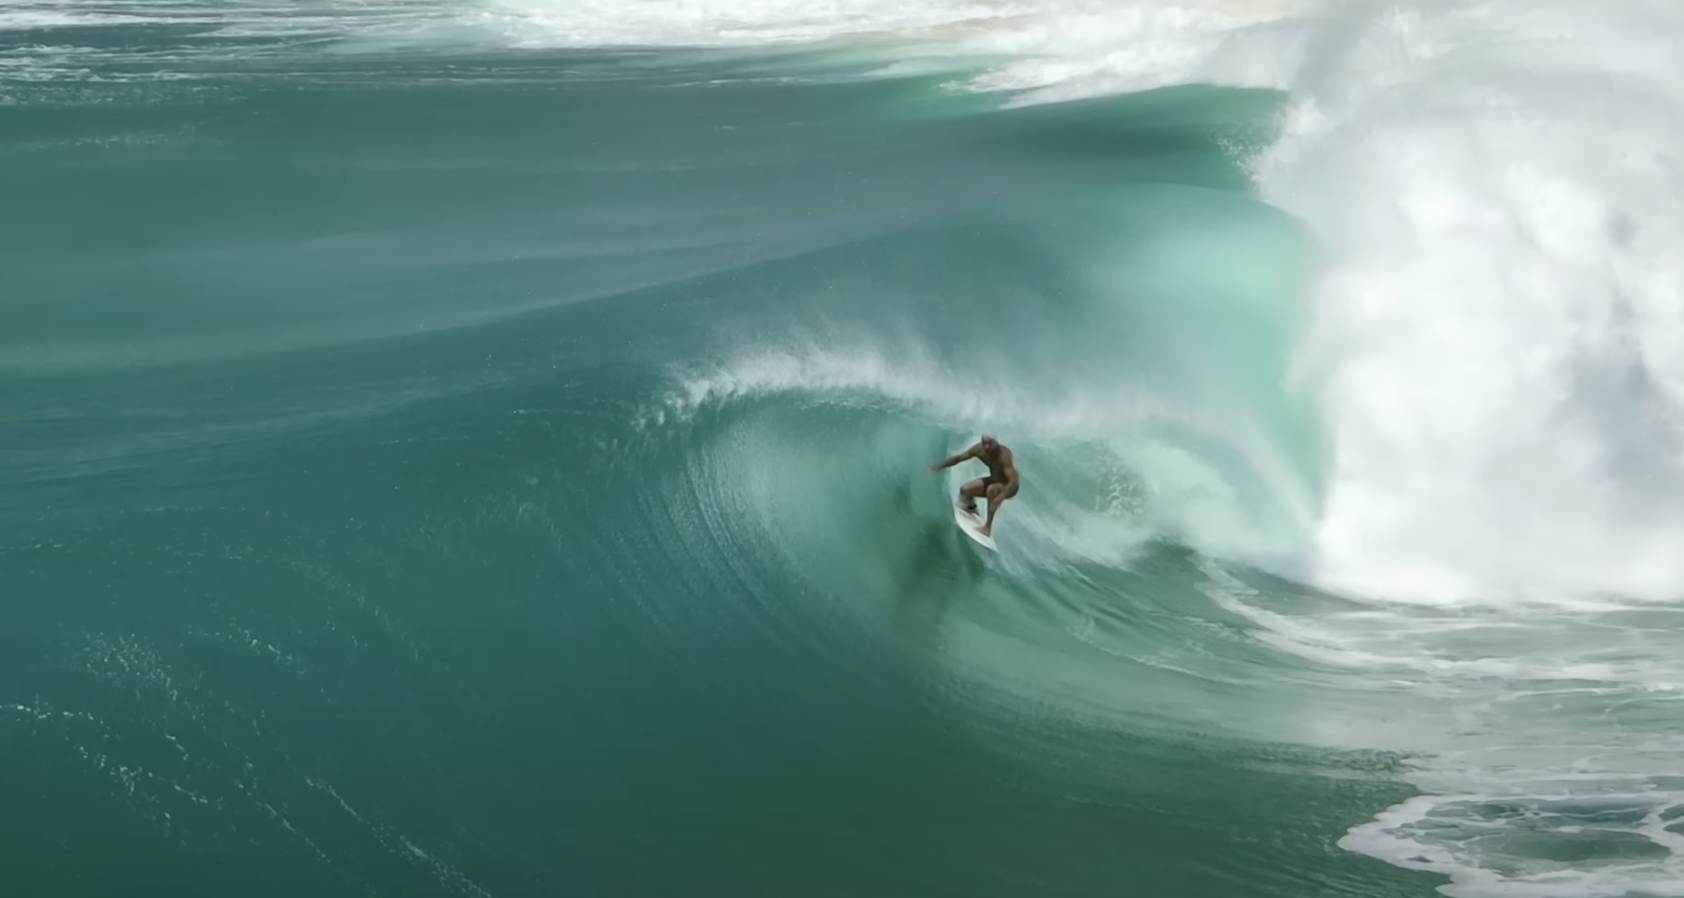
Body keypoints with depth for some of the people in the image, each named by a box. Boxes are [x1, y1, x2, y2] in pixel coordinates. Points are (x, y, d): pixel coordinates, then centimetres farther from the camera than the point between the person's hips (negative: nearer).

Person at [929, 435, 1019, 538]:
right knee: (965, 490, -6)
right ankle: (971, 513, 24)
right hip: (993, 480, 6)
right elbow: (959, 458, -3)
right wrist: (940, 466, -6)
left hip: (1008, 487, -6)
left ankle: (988, 526, -26)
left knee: (991, 490, -36)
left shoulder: (1004, 455, -35)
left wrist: (1001, 497, -56)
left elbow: (1014, 480, -44)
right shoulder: (979, 449, -18)